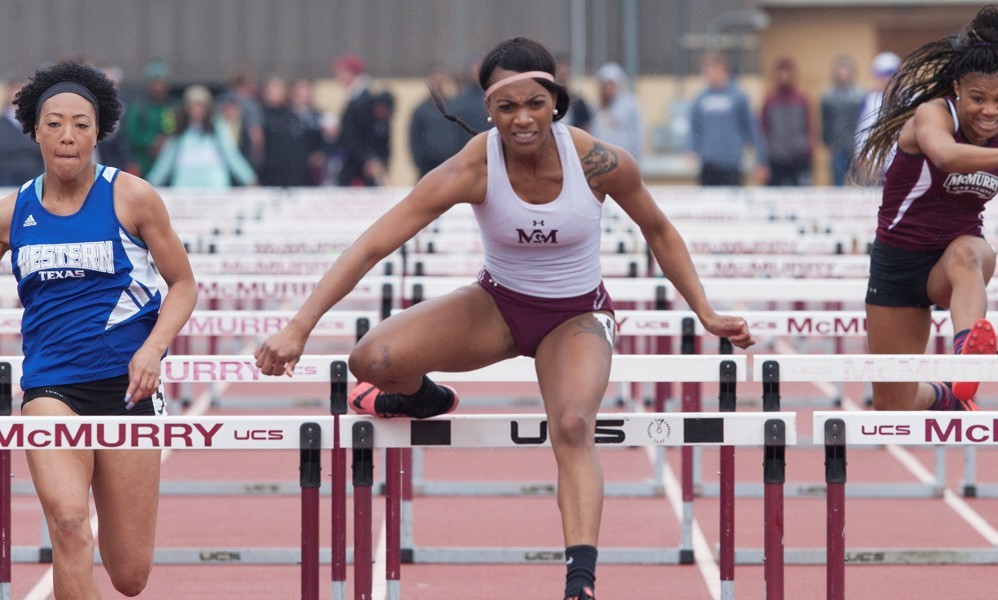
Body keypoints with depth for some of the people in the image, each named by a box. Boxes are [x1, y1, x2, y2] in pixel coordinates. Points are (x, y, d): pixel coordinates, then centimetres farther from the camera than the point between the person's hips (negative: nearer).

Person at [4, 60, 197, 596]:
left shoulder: (131, 198, -1)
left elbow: (183, 284, 5)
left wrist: (152, 348, -11)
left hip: (124, 384, -1)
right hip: (49, 385, 1)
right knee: (69, 523, -28)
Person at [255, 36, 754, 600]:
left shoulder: (601, 163, -24)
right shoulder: (473, 169, -26)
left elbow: (658, 229, -2)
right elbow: (372, 245, -30)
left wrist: (706, 313, -4)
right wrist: (299, 326, -37)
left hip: (577, 316, -1)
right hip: (499, 303, 1)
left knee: (573, 426, -32)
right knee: (372, 360, -17)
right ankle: (424, 398, 21)